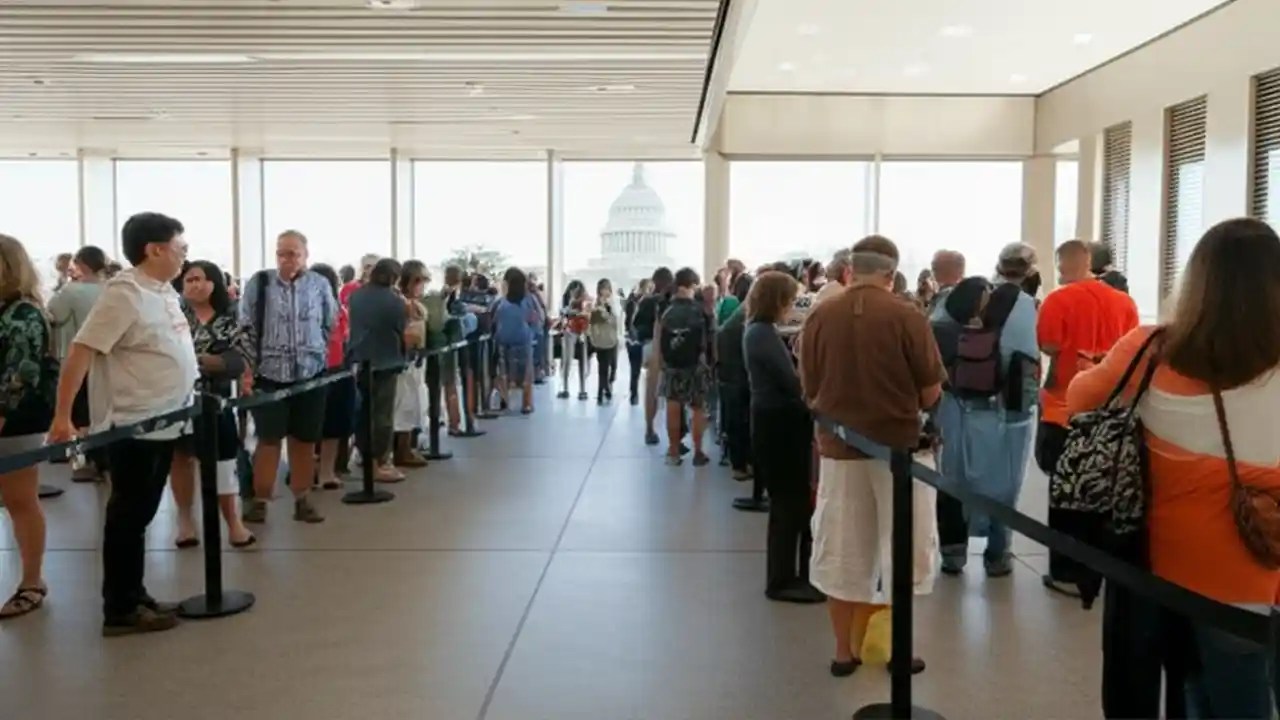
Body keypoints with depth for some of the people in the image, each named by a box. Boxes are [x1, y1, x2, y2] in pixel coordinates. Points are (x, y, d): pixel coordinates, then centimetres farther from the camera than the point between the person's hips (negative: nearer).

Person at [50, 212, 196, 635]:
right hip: (132, 427, -8)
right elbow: (80, 353, -21)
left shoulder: (164, 292, 10)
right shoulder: (124, 293, -17)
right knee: (127, 517, 1)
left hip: (162, 424, 9)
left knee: (141, 515, 15)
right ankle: (120, 610, 11)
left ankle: (134, 598, 25)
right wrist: (61, 418, -25)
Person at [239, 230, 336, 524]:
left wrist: (318, 352, 8)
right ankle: (259, 500, 14)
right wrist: (248, 367, -3)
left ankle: (302, 500, 20)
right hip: (269, 374, -1)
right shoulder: (258, 283, -2)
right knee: (269, 439, 4)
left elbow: (331, 325, 11)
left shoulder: (320, 284, 1)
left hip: (311, 374, 2)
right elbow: (246, 328, -1)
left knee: (304, 440, 9)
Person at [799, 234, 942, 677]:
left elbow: (809, 392, 3)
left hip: (838, 445, 2)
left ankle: (844, 651, 20)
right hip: (898, 444, -2)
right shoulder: (907, 317, -12)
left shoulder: (819, 318, -5)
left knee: (841, 551, 11)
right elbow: (931, 394, -7)